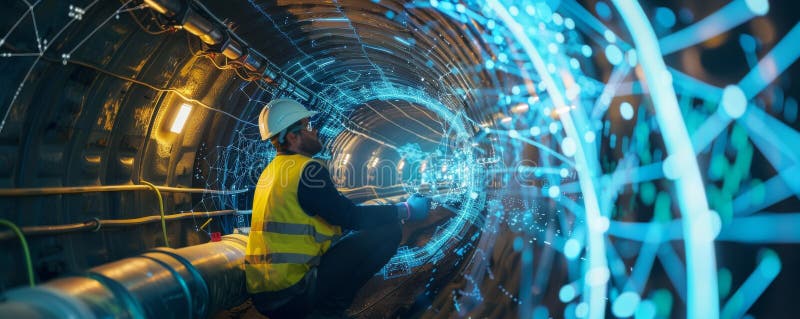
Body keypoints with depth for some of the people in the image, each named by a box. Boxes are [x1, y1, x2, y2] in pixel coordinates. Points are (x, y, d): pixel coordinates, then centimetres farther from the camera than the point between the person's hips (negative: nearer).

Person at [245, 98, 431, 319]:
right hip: (292, 292, -9)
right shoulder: (306, 168, -12)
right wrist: (406, 210, -1)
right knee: (389, 231, -9)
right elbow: (350, 217, -12)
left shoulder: (270, 172, 15)